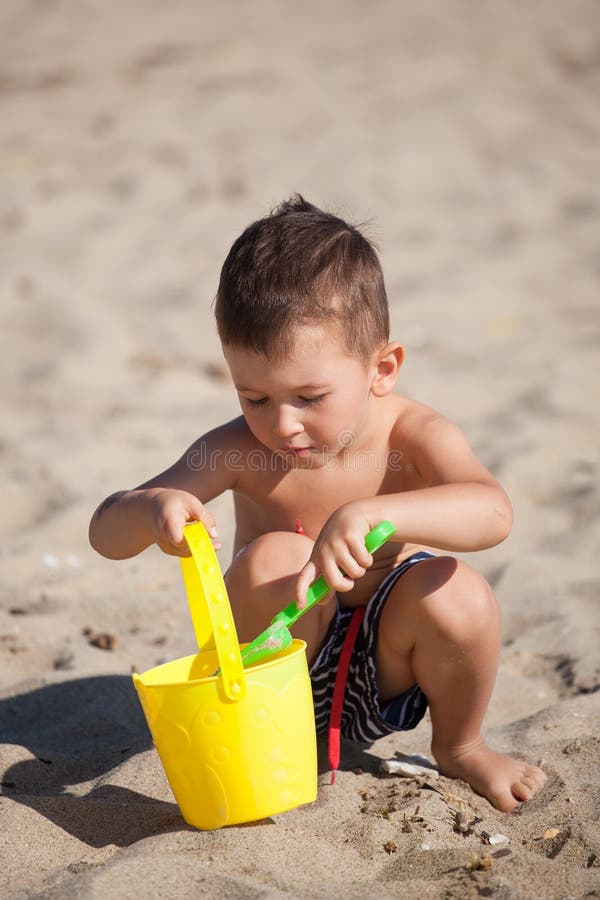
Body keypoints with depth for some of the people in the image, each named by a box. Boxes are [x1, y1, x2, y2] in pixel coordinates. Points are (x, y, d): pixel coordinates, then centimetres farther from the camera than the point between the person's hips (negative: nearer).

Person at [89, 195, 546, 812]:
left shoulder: (413, 438, -18)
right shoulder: (238, 452, -15)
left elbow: (492, 513, -39)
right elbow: (106, 534, -15)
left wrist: (371, 514, -56)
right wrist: (151, 509, -40)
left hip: (385, 672, 0)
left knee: (453, 593, -30)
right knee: (274, 559, -30)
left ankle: (459, 746, 1)